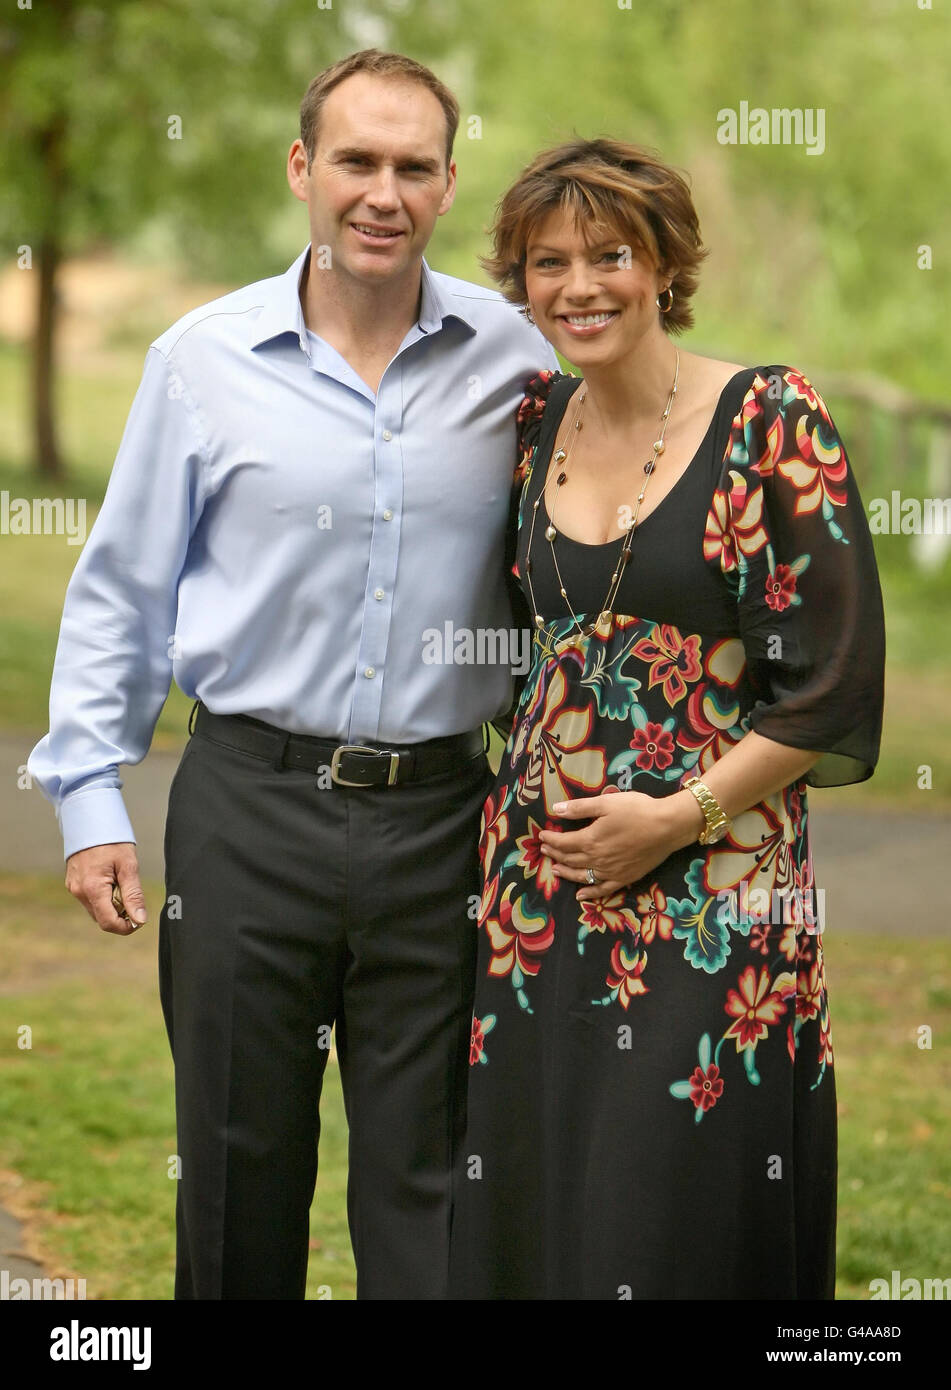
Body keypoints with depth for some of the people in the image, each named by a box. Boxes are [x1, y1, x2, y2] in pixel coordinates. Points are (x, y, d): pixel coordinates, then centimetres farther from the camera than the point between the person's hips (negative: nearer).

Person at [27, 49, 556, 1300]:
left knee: (426, 1171, 7)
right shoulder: (205, 359, 0)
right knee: (239, 1160, 9)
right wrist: (90, 796, 1)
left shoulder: (512, 359, 2)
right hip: (250, 807, 0)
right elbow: (120, 591, 5)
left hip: (438, 816, 1)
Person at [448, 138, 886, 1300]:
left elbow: (838, 680, -11)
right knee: (535, 1211, 8)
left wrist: (680, 815, -12)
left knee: (687, 1213, -3)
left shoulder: (770, 422, -9)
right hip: (541, 876, 5)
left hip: (712, 888, -5)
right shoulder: (535, 423, 9)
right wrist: (532, 790, 11)